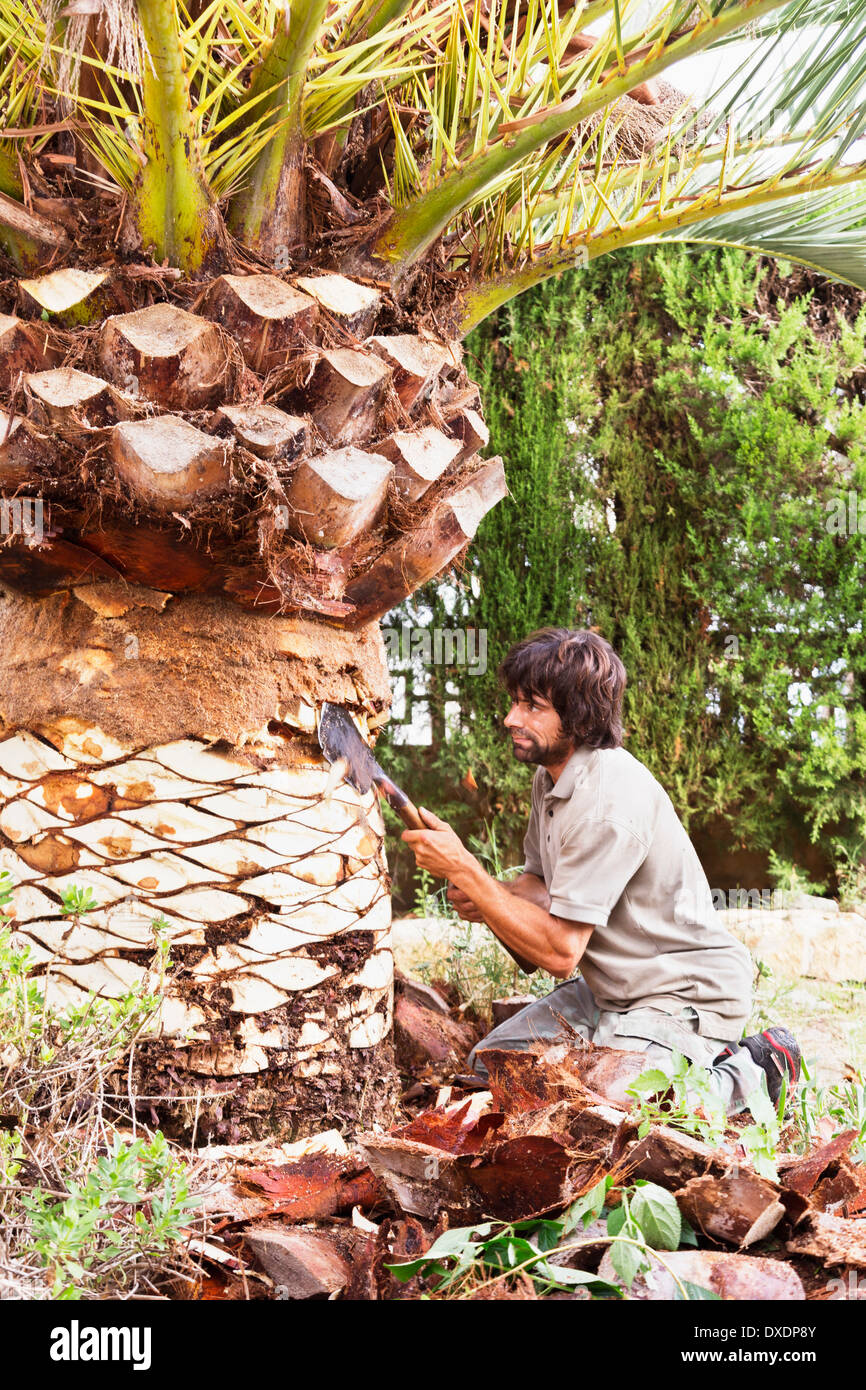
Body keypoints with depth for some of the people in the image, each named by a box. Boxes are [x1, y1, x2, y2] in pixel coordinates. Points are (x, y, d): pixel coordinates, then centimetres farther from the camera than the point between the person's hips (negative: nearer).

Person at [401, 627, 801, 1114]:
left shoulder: (607, 803, -27)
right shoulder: (553, 773, 4)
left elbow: (560, 952, -27)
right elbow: (542, 884, 14)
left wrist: (462, 868, -24)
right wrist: (487, 894, -10)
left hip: (686, 995, -10)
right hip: (612, 990, 10)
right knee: (489, 1064, 7)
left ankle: (748, 1072, -2)